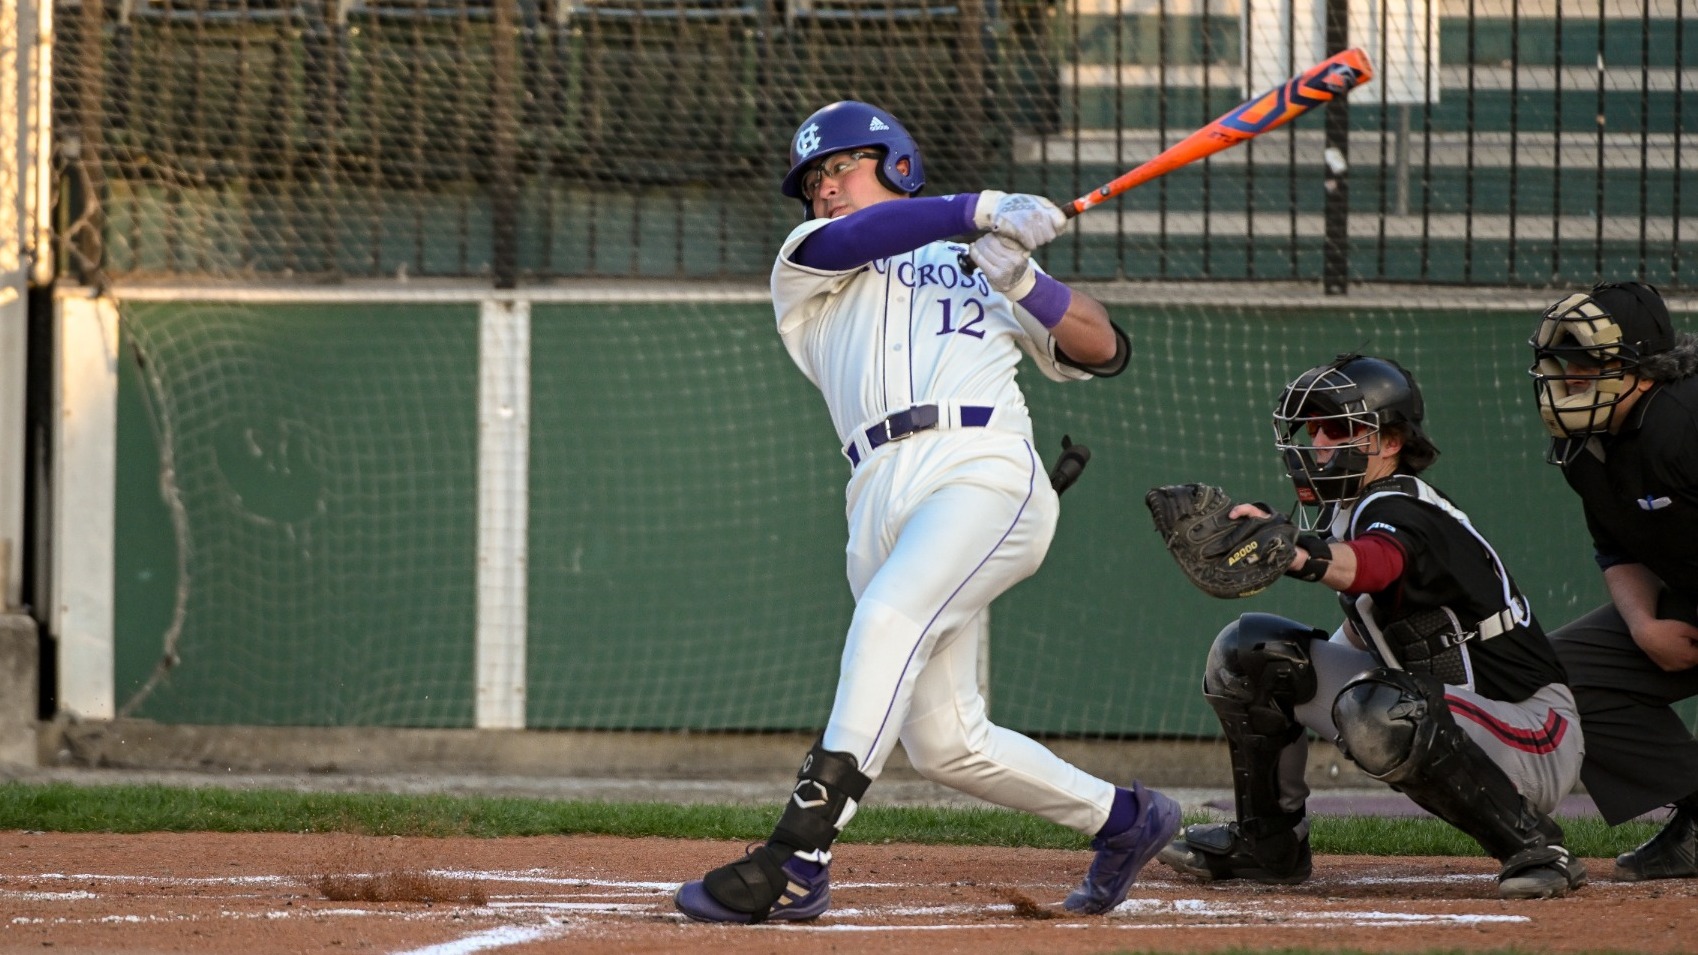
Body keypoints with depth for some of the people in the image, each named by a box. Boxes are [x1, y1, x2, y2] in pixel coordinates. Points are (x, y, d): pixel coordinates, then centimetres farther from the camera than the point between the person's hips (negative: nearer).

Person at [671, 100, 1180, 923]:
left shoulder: (978, 269, 26)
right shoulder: (804, 266, 25)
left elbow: (1103, 351, 19)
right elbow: (855, 235, 1)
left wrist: (1024, 284, 2)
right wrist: (982, 209, -11)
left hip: (987, 472, -3)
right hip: (882, 500, 3)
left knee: (886, 619, -29)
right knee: (945, 743, 0)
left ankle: (795, 862, -35)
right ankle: (1123, 820, 22)